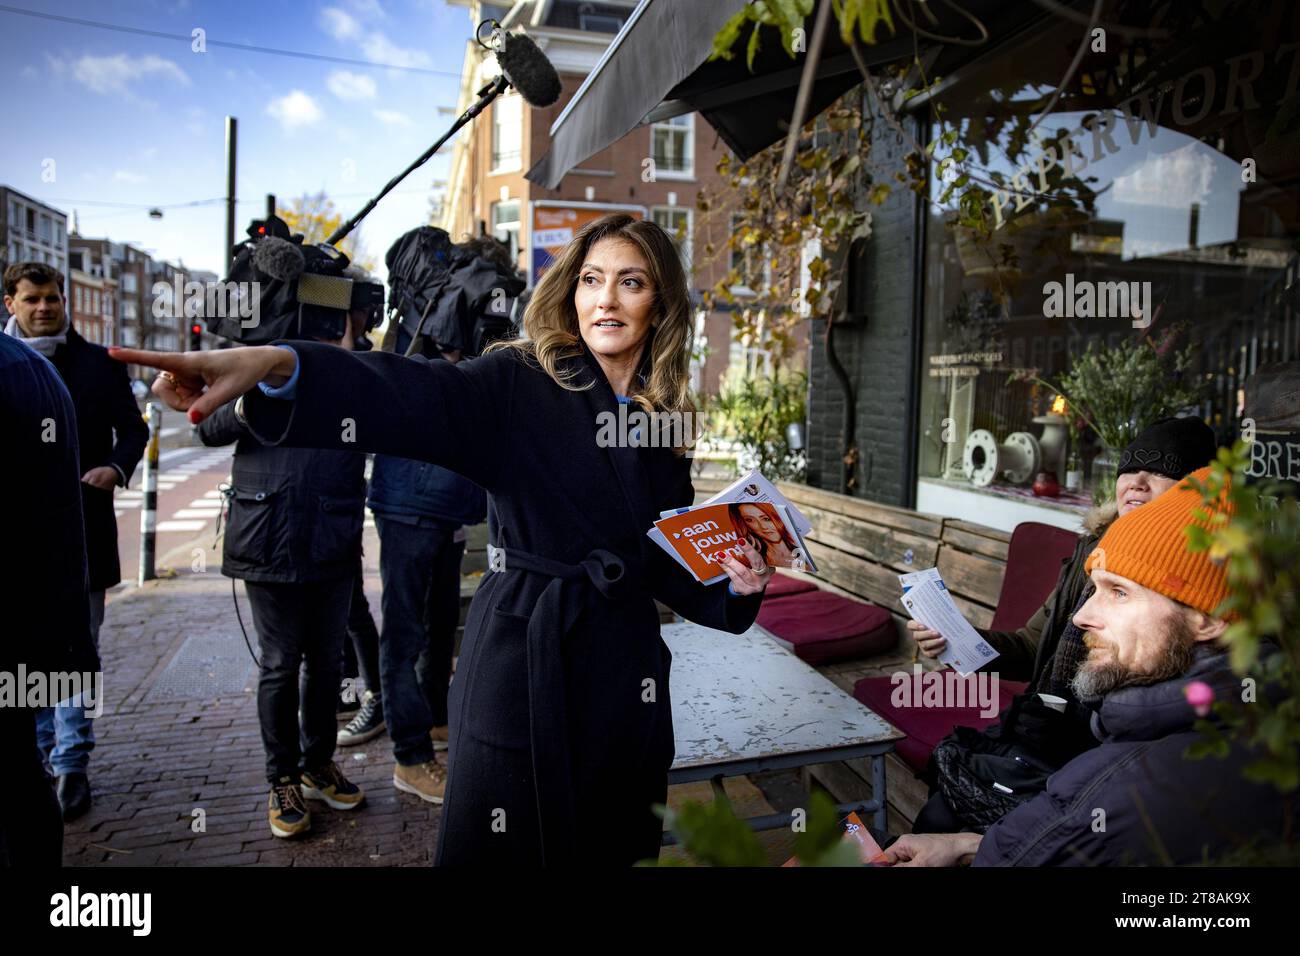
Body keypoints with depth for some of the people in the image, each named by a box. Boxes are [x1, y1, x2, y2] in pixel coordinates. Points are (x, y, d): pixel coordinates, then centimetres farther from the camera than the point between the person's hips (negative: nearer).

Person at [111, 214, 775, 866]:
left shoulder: (667, 417, 7)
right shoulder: (520, 384, -6)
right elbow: (415, 397, -26)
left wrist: (732, 584, -4)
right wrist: (275, 365, -42)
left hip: (625, 667, 5)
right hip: (521, 660, -4)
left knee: (613, 846, 16)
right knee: (498, 848, 5)